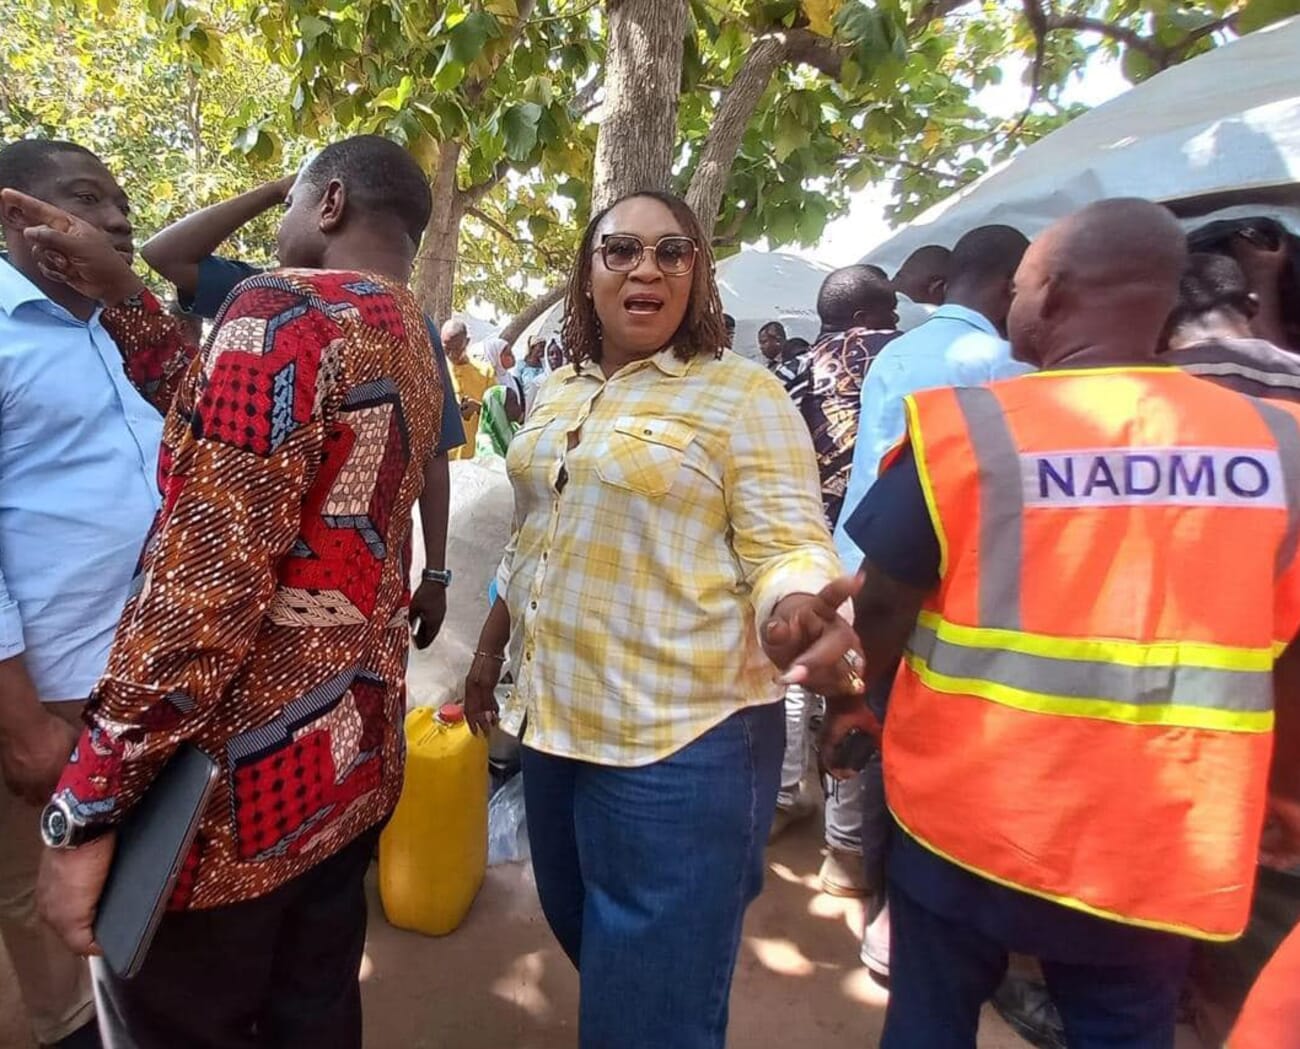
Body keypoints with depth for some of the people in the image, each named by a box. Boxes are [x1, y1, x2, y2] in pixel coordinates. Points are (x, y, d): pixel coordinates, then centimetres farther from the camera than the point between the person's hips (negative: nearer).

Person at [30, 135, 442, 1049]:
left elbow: (207, 575, -23)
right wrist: (122, 298, 13)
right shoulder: (415, 346, 10)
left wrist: (86, 804, -16)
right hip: (355, 757, 8)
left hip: (237, 779, -8)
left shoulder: (285, 311, -16)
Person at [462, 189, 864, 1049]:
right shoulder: (560, 394, 10)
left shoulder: (742, 394, -9)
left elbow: (789, 544, -15)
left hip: (679, 736, -6)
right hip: (553, 717, 7)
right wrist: (490, 654, 20)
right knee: (579, 935, 25)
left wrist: (796, 614, -37)